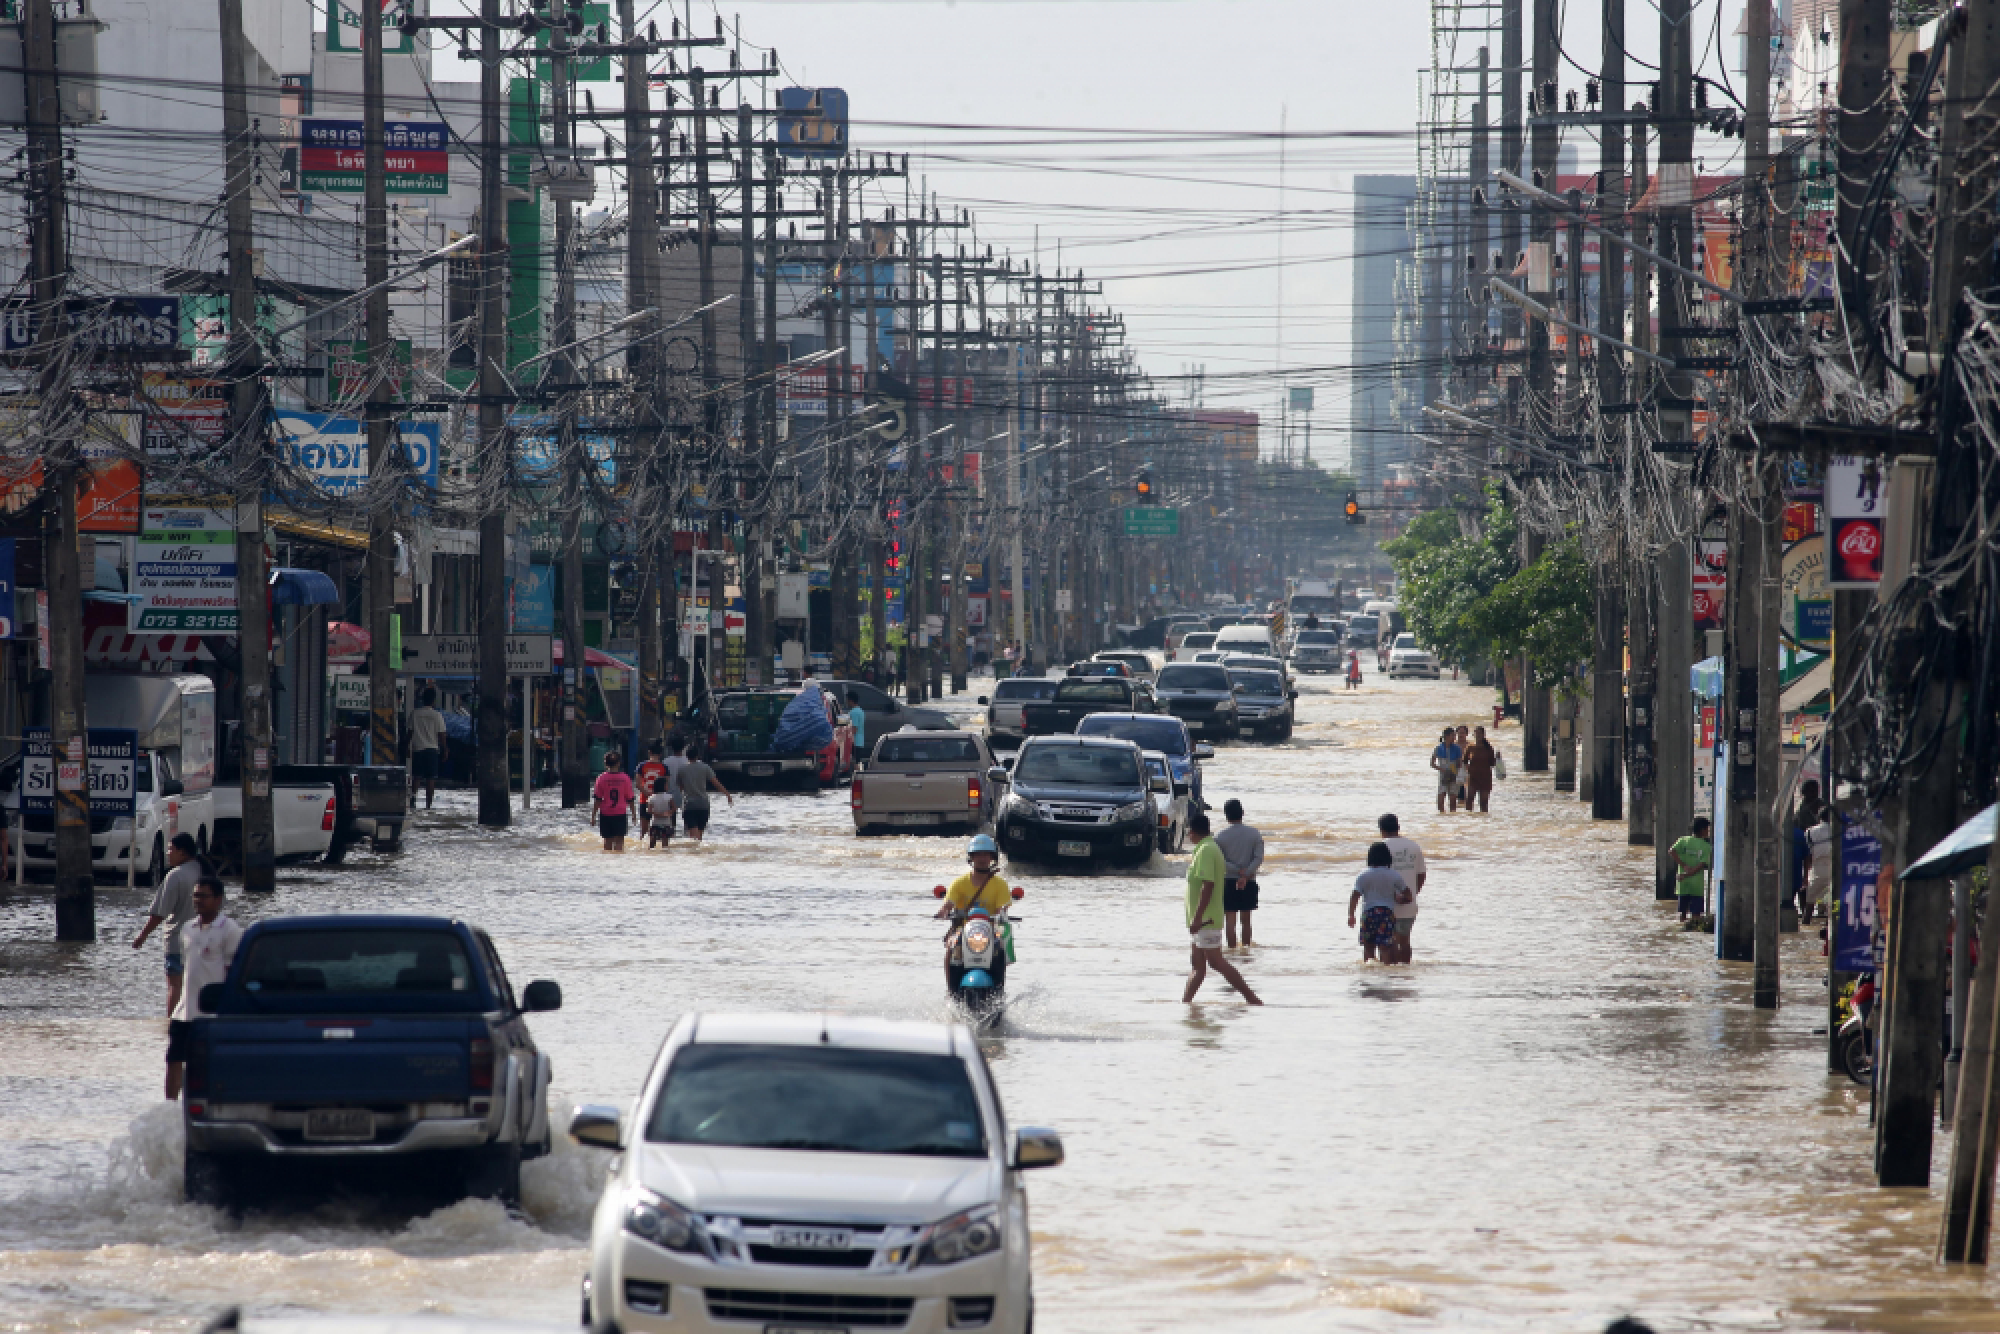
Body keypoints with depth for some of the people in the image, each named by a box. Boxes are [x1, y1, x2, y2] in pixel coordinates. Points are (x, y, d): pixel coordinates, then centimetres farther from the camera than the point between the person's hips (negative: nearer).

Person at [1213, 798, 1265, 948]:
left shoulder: (1221, 837, -4)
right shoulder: (1254, 834, 0)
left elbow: (1220, 861, -10)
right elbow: (1259, 858, -8)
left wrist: (1238, 871, -10)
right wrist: (1246, 875, -15)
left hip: (1228, 881, -2)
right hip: (1249, 883, 2)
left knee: (1230, 920, 0)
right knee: (1246, 919, 15)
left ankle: (1232, 948, -4)